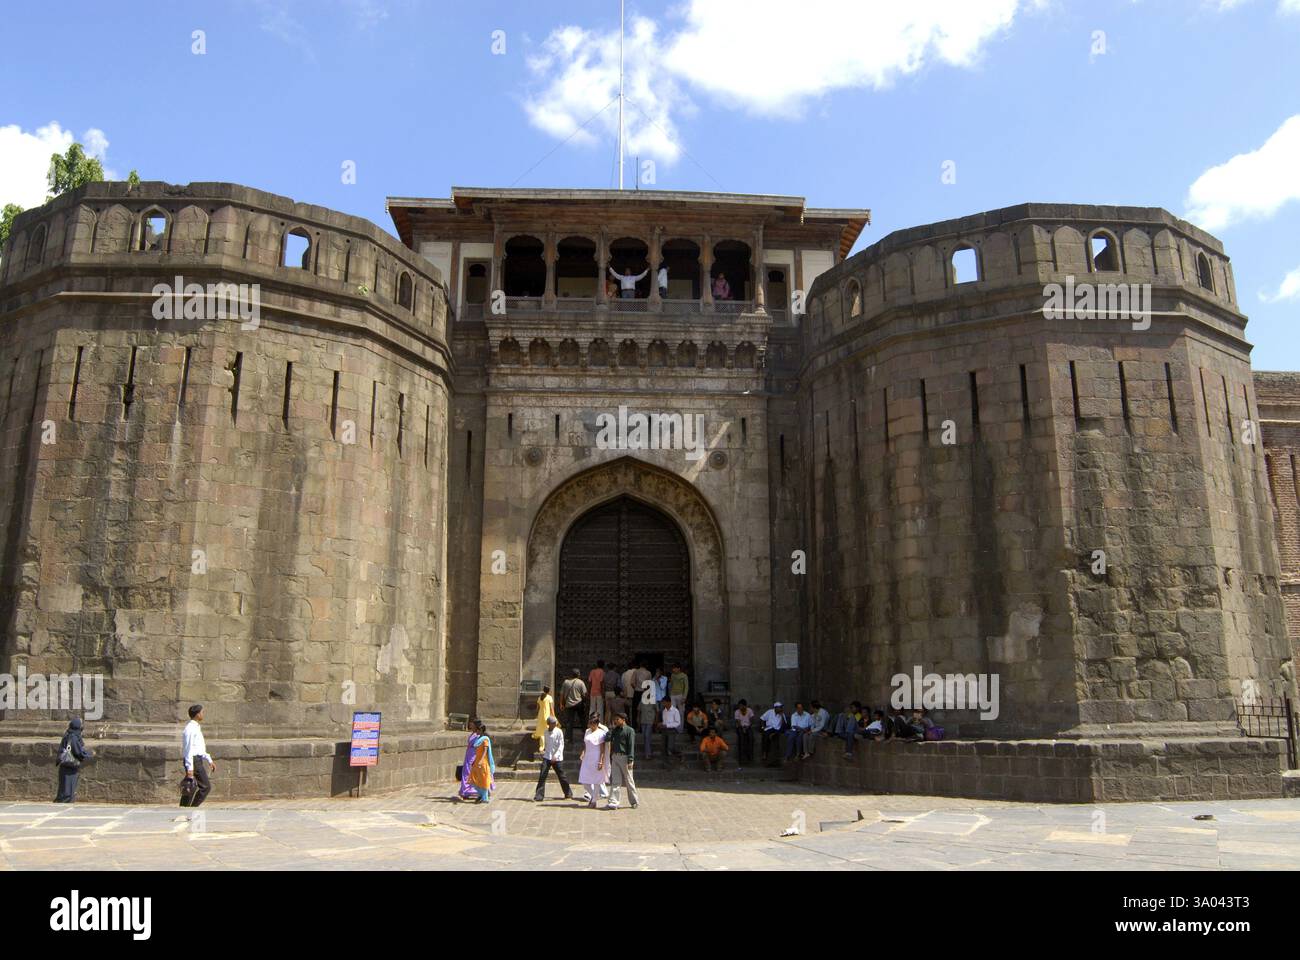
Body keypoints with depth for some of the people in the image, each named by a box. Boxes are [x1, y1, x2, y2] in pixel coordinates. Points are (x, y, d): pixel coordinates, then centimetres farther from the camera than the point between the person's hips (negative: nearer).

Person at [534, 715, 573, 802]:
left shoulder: (559, 732, -10)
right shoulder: (546, 731, 6)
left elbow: (561, 745, -13)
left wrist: (556, 756, -23)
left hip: (557, 758, -4)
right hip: (547, 757, 4)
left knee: (561, 776, 7)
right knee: (542, 775, -9)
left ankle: (568, 794, 25)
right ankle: (539, 795, -6)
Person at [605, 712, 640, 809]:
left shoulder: (629, 730, -6)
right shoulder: (614, 730, 14)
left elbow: (631, 746, -12)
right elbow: (612, 744, 16)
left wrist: (630, 760, -18)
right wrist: (611, 758, 9)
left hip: (624, 757, -5)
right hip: (615, 757, 5)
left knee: (629, 780, 4)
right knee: (615, 781, 0)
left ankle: (634, 801, 18)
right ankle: (613, 802, -3)